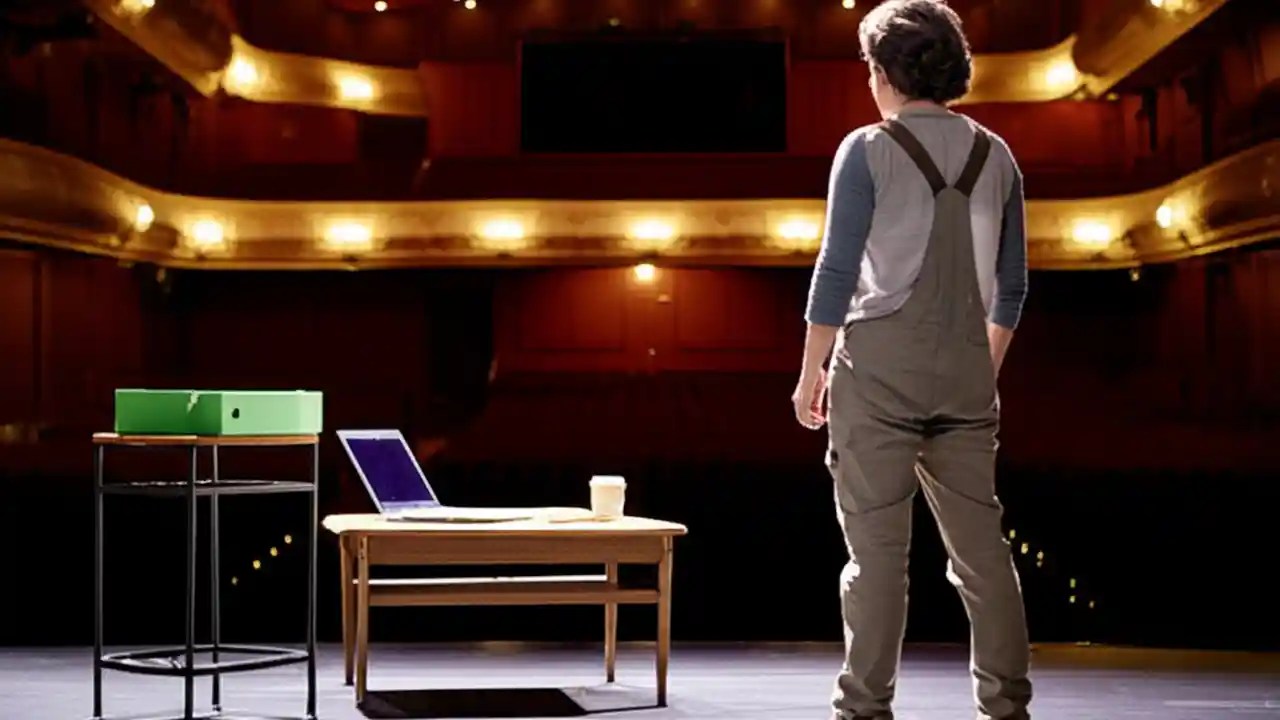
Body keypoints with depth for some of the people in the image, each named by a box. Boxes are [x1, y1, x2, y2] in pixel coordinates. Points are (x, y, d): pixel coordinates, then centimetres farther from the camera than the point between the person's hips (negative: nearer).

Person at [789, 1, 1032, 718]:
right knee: (981, 545, 8)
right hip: (966, 374, 4)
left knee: (877, 549, -2)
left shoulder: (869, 151, -4)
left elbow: (838, 271, -7)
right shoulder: (996, 156, 10)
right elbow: (1011, 286, 13)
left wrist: (811, 372, 0)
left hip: (879, 368, -4)